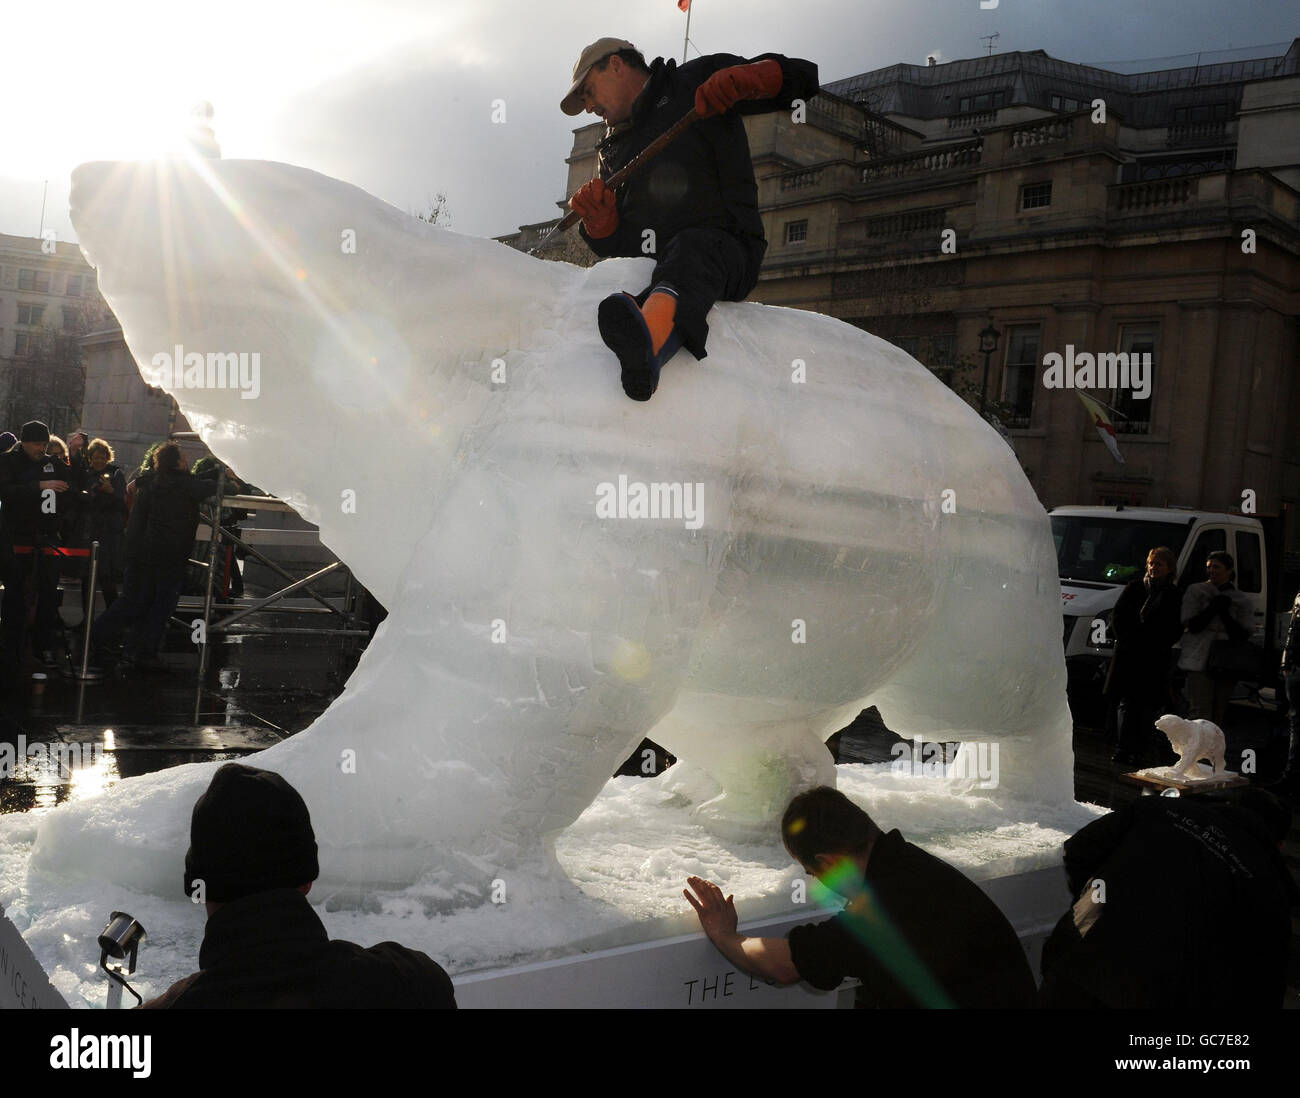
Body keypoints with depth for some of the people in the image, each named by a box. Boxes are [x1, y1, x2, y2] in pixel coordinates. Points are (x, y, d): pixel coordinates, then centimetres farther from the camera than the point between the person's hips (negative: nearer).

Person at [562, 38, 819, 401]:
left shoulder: (697, 81, 18)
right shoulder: (611, 150, 32)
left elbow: (800, 76, 11)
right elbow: (611, 245, 22)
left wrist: (743, 78, -8)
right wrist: (598, 219, -1)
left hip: (722, 245, -9)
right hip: (642, 270, 9)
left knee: (691, 248, -40)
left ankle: (647, 339, -70)